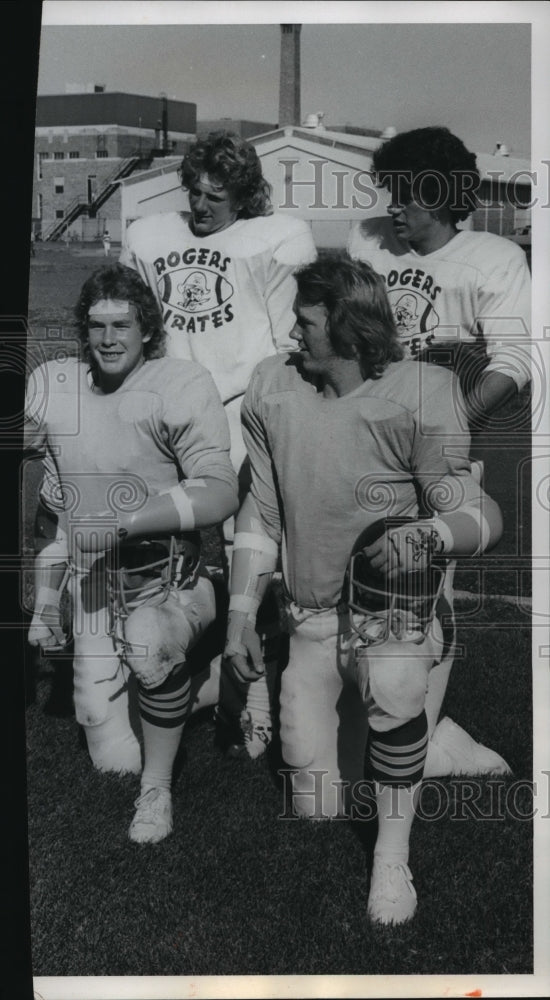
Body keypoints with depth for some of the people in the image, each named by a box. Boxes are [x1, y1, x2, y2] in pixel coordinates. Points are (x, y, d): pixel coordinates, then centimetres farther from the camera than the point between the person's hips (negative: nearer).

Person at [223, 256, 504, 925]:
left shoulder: (416, 398, -13)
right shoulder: (273, 388, -3)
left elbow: (483, 517, -13)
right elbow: (260, 513, 3)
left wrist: (427, 534, -35)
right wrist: (239, 613, -1)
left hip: (397, 607, -2)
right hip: (310, 619, 3)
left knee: (393, 692, -33)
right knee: (317, 804, -1)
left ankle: (393, 857, -7)